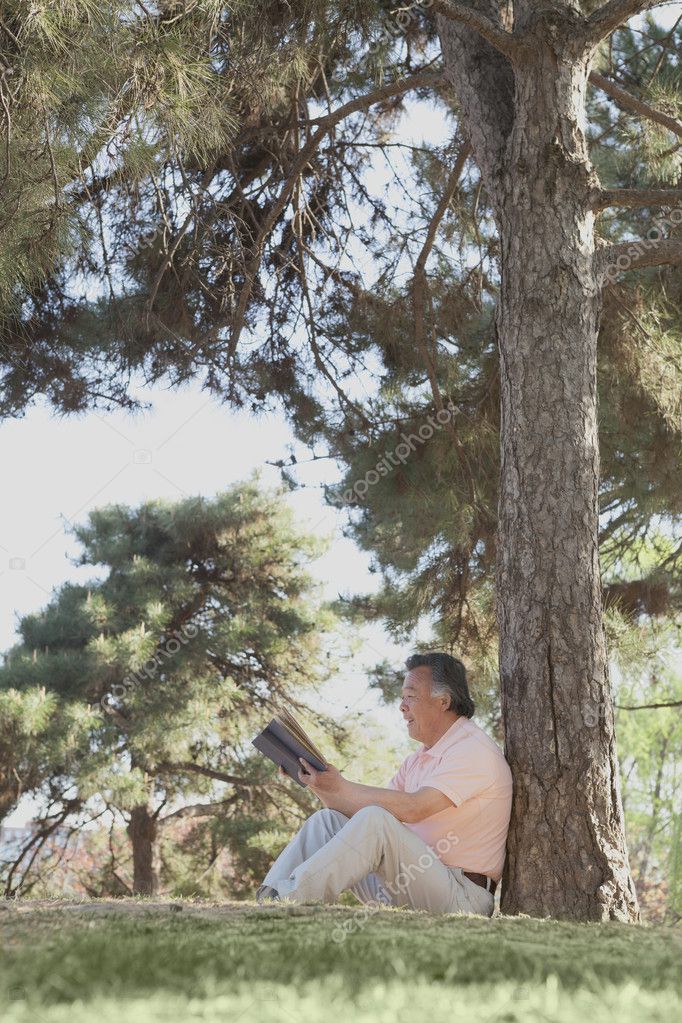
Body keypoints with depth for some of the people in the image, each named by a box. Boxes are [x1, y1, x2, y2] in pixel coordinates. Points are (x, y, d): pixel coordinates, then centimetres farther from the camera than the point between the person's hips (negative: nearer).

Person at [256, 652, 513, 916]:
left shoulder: (474, 750, -10)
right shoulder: (417, 760, 20)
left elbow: (412, 808, -23)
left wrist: (341, 788, -19)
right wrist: (321, 786, -2)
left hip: (460, 898, -9)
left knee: (375, 820, -28)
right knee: (327, 820, -1)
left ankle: (289, 899, -29)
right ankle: (269, 899, -16)